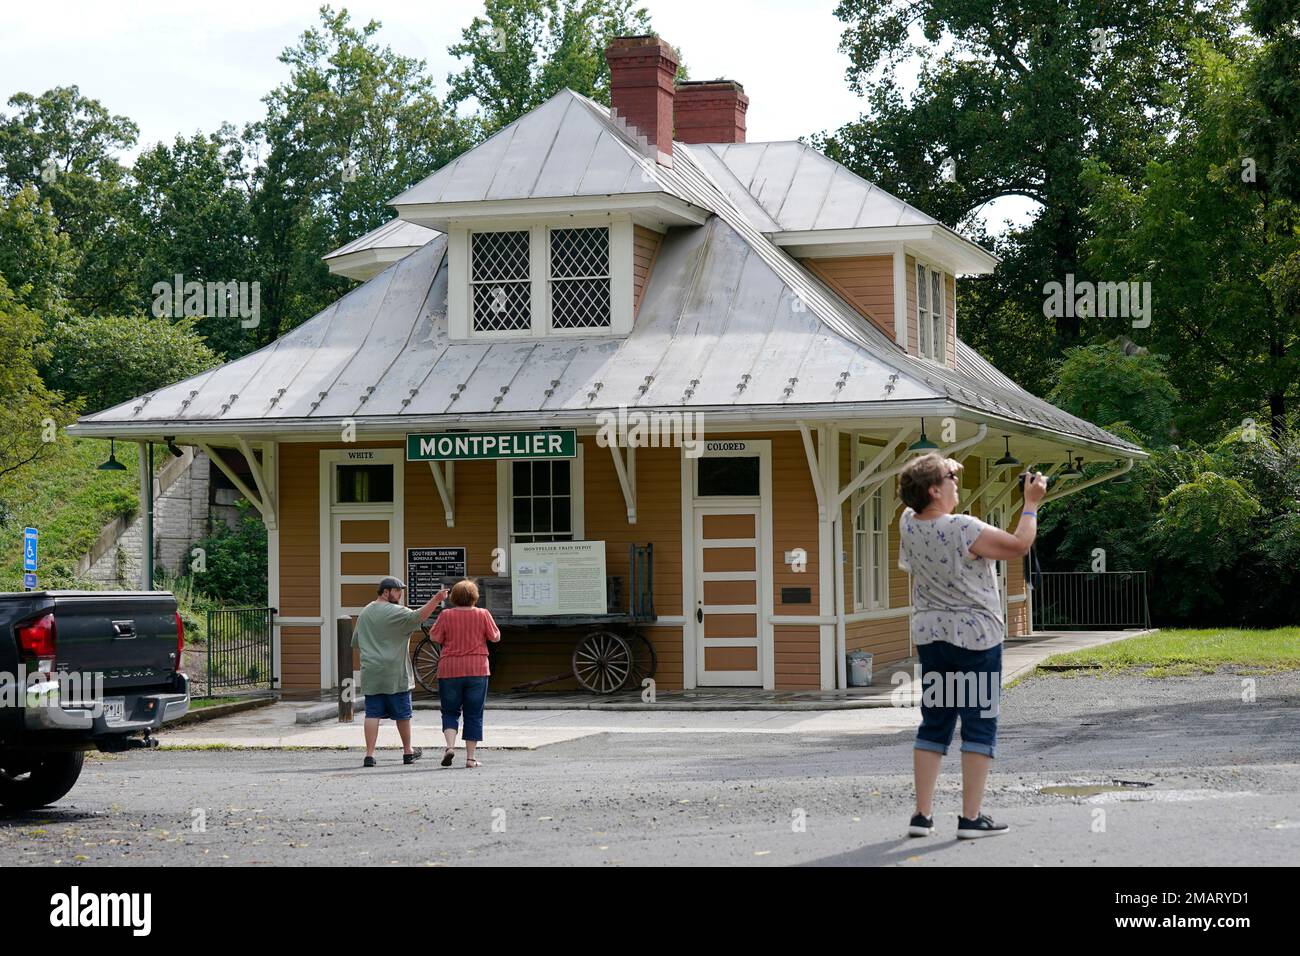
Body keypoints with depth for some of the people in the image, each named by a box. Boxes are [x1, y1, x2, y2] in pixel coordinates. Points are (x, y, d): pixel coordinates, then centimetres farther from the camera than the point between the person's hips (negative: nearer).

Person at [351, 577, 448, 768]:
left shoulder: (364, 613, 14)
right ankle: (408, 751, 20)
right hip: (394, 673, -5)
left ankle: (369, 754, -7)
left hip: (371, 673, 5)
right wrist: (436, 600, -31)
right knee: (402, 713, 8)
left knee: (372, 713, 1)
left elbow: (355, 641, 23)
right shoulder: (394, 612, -9)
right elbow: (417, 617, -26)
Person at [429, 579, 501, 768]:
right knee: (474, 715, 7)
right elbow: (495, 637, 2)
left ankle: (450, 745, -12)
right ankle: (470, 757, 4)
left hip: (449, 669, 0)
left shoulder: (446, 615, -4)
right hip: (477, 669, 0)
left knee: (450, 712, 11)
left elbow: (434, 637, -2)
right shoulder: (482, 614, -3)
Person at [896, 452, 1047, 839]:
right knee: (979, 724, 1)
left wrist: (943, 470, 15)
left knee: (934, 723, 11)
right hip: (975, 635, -6)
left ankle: (922, 814, 9)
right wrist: (1031, 504, -3)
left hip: (930, 634, 6)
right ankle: (971, 817, 0)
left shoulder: (908, 523, -2)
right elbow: (1019, 546, -14)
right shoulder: (963, 530, -20)